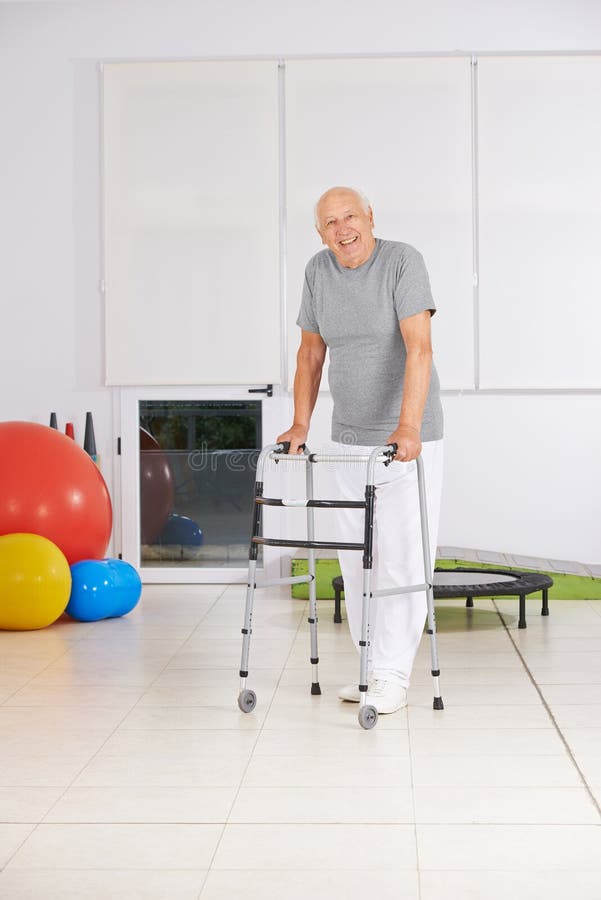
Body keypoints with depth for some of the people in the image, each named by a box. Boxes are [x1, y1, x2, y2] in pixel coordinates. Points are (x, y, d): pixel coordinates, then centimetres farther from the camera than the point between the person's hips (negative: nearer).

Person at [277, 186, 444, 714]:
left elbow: (418, 347, -22)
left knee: (400, 559, -6)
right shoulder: (318, 272, 4)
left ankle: (392, 678, 0)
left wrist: (408, 425, -32)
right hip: (348, 441, 6)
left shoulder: (402, 262, -13)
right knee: (356, 561, 8)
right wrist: (301, 424, 5)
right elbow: (310, 353, 12)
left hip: (408, 442, -6)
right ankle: (372, 667, 18)